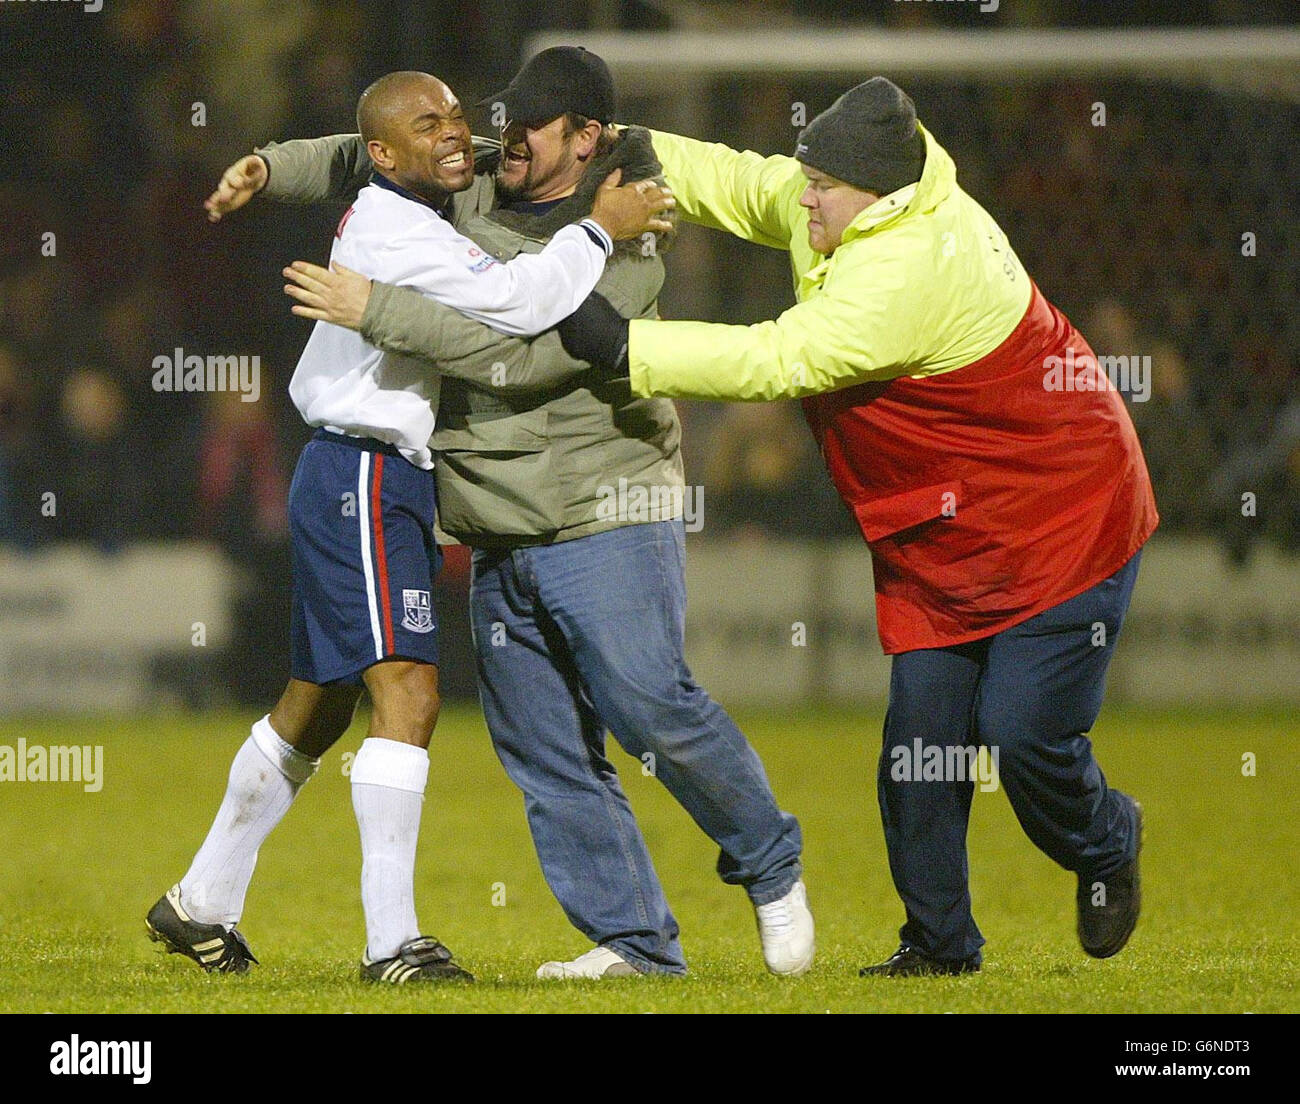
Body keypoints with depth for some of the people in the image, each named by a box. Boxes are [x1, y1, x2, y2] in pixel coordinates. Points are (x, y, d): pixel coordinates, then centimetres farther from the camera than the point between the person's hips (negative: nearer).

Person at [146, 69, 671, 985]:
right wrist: (600, 231, -20)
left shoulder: (420, 221, 15)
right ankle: (392, 941, -24)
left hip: (385, 488, 11)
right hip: (364, 483, -11)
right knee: (407, 693, -19)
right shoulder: (391, 232, -16)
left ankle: (201, 904, 28)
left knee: (318, 704, 17)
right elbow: (510, 302, -29)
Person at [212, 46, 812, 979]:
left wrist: (373, 309, -25)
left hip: (605, 524, -7)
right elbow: (368, 160, 27)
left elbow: (521, 354, -24)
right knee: (544, 750, 3)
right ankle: (635, 942, 8)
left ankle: (771, 868, 9)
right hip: (502, 543, 7)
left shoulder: (622, 254, -13)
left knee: (651, 708, -14)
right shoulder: (470, 194, 8)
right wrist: (268, 169, 11)